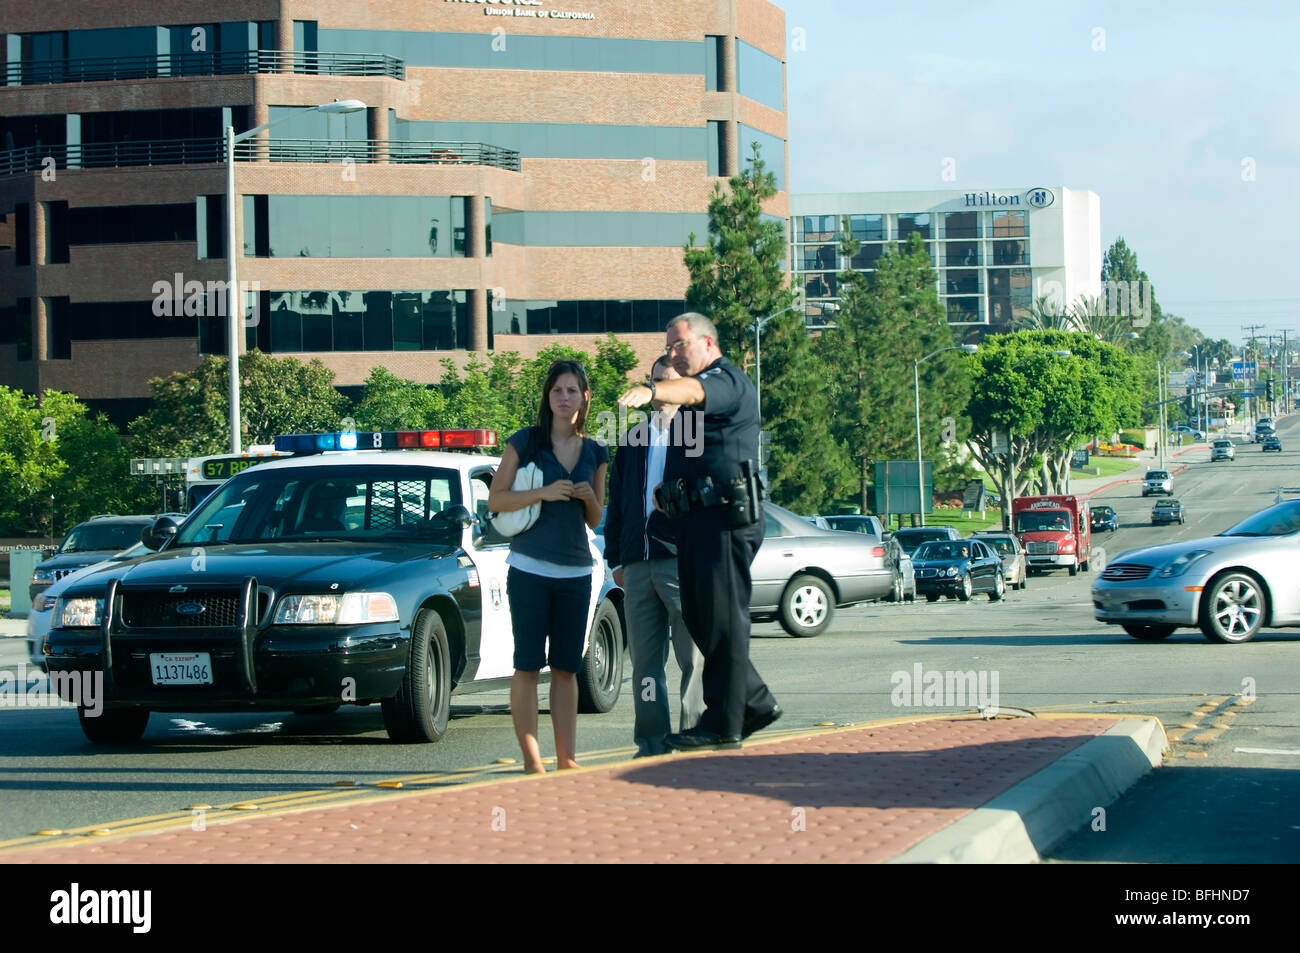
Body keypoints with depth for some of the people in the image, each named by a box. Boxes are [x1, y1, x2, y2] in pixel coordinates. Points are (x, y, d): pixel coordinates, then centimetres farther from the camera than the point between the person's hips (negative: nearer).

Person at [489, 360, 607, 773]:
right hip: (530, 568, -4)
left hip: (576, 571, 4)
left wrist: (590, 498, -5)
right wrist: (543, 493, -16)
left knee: (567, 667, 5)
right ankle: (531, 760, -3)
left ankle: (567, 758, 8)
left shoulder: (595, 453, 12)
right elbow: (496, 499, -3)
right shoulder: (525, 442, 0)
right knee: (528, 664, -4)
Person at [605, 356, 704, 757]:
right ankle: (652, 741, 10)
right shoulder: (633, 439, 19)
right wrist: (615, 558, 16)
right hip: (639, 565, 5)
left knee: (694, 657, -4)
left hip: (684, 562, -5)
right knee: (645, 659, 6)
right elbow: (617, 502, 21)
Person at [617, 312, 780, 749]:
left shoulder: (726, 380, -6)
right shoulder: (704, 389, 26)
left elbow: (693, 391, -31)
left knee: (722, 620, -7)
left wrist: (650, 390, -51)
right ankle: (755, 703, 18)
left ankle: (722, 725, -5)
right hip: (697, 518, 10)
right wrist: (668, 491, 15)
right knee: (698, 618, 10)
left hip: (725, 517, -10)